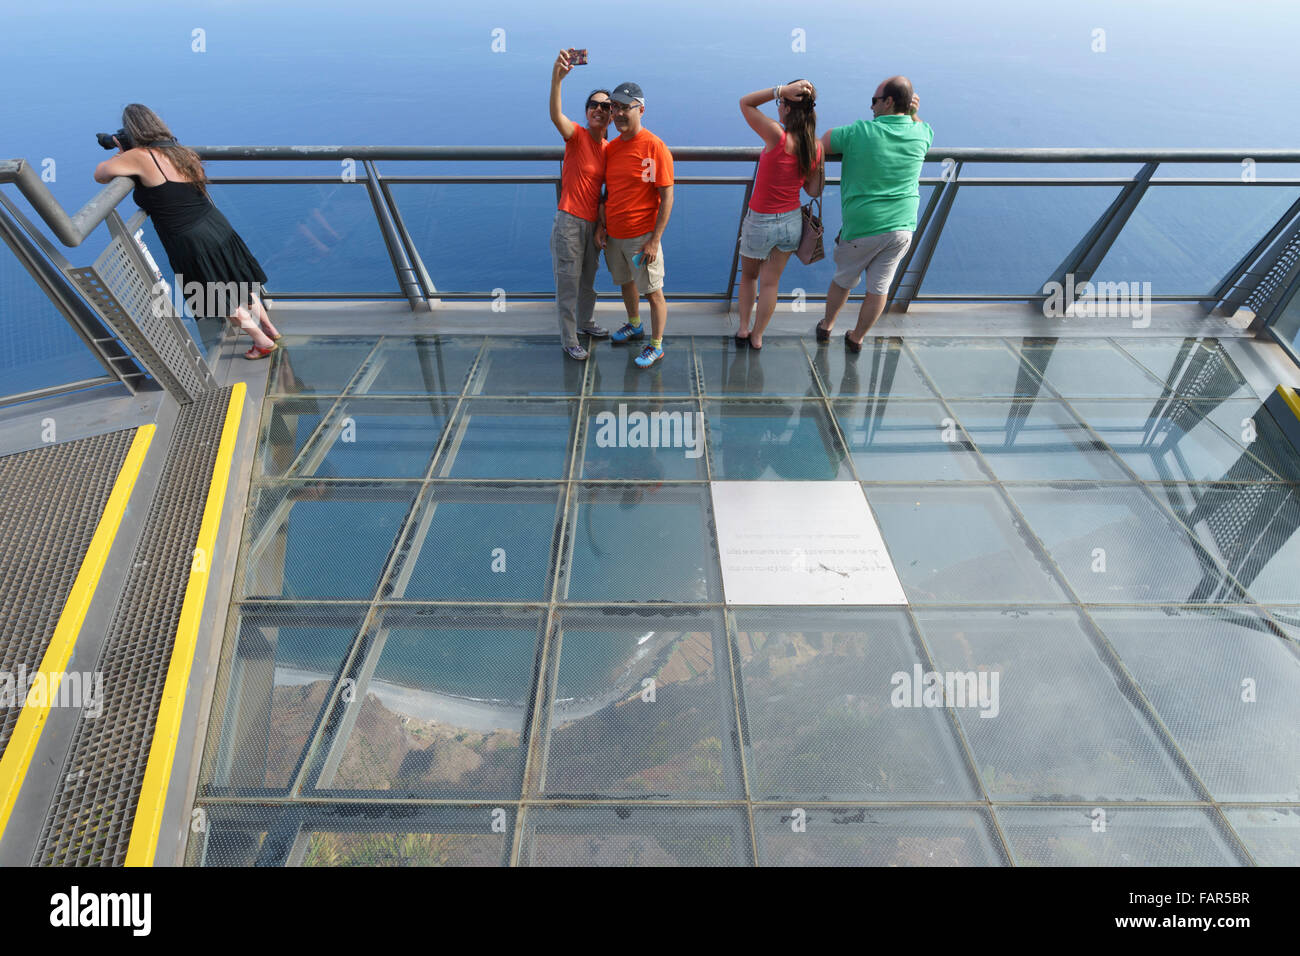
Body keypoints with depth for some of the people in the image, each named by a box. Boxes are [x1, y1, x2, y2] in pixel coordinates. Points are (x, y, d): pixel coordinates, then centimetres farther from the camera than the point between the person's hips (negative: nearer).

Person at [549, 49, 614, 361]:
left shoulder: (609, 148, 8)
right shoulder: (577, 136, -9)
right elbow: (555, 115, -31)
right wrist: (556, 79, -48)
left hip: (594, 222, 6)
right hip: (569, 220, -6)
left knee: (588, 277, 19)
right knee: (568, 282, 0)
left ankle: (586, 321, 41)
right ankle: (569, 341, 11)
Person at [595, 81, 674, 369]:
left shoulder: (655, 147, -11)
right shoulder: (611, 148, 8)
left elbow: (667, 197, -13)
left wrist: (654, 240, -18)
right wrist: (601, 224, 5)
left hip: (641, 237, -7)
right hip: (613, 235, 7)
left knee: (653, 292, -1)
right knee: (625, 282, 20)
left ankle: (656, 346, 13)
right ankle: (634, 326, 43)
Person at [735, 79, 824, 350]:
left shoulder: (778, 137, -23)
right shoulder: (816, 147, -7)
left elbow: (745, 103, -13)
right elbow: (814, 190, 0)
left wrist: (781, 89, -20)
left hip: (761, 223, -5)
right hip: (792, 221, 5)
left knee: (748, 277, 20)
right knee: (771, 282, 16)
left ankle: (743, 328, 29)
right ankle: (757, 337, 26)